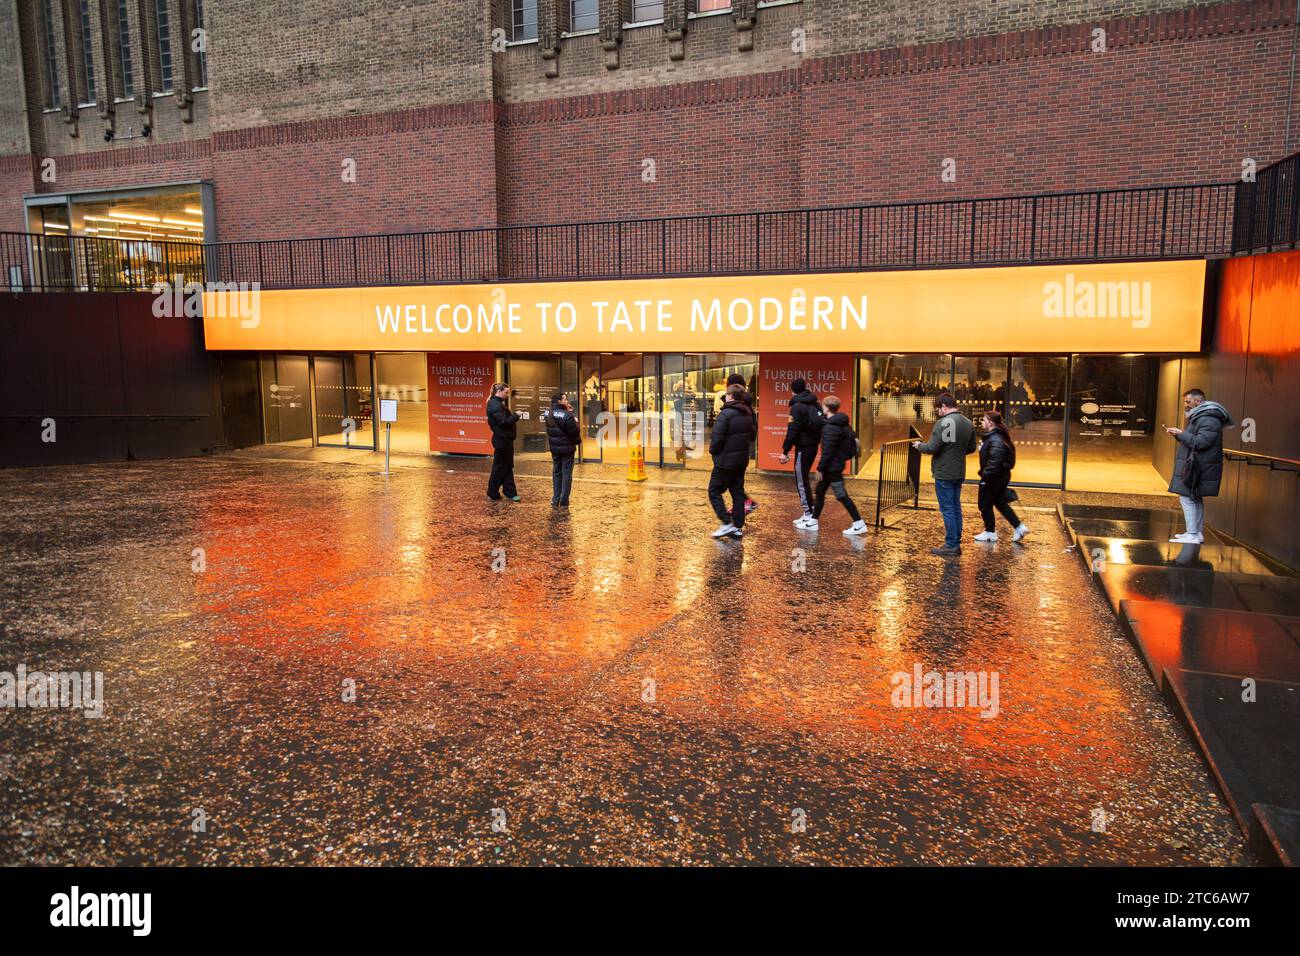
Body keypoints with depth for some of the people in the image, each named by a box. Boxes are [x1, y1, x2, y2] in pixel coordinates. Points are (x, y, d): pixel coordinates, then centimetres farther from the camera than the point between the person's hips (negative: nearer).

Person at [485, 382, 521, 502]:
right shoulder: (495, 405, -19)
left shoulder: (498, 403, 14)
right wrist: (515, 415, -13)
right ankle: (493, 494, 12)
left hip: (505, 440, 10)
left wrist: (512, 415, 0)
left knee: (507, 467, 13)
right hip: (502, 440, -10)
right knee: (499, 467, 1)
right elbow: (504, 422, -24)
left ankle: (510, 493, 18)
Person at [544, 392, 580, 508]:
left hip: (554, 448, 6)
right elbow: (574, 432, -19)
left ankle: (555, 501, 15)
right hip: (567, 448, -6)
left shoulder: (549, 414, 0)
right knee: (566, 474, 3)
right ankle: (564, 502, 4)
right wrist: (578, 441, 4)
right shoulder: (567, 415, -20)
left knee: (556, 472, 15)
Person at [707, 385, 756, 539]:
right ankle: (738, 526, 13)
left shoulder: (725, 414, -18)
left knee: (714, 491, 2)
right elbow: (752, 436, 15)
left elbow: (717, 438, -20)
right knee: (738, 492, 12)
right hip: (742, 460, 8)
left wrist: (713, 450, -3)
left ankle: (727, 523, -7)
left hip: (725, 461, -8)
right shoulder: (747, 414, 8)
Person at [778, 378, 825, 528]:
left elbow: (792, 431, -17)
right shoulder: (815, 403, 10)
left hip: (803, 448, -8)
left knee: (801, 482, -1)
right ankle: (809, 513, 19)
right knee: (803, 479, 17)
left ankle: (809, 515, 0)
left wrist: (785, 451, -15)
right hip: (813, 445, 8)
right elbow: (823, 424, 12)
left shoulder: (797, 406, -14)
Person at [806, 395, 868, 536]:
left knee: (841, 496, -5)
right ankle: (814, 521, 24)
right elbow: (852, 437, 15)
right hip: (838, 463, 10)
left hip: (832, 467, -10)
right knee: (819, 492, 16)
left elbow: (827, 451, -21)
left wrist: (820, 468, -16)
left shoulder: (830, 427, -20)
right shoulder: (843, 423, 9)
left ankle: (859, 524, 0)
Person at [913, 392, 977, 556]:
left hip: (944, 473, -7)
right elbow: (971, 448, 14)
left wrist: (919, 446, 0)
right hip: (959, 473, 7)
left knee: (947, 509, -1)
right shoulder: (968, 423, 6)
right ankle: (956, 543, 20)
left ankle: (951, 545, 3)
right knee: (956, 507, 15)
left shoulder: (943, 423, -18)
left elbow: (932, 448, -19)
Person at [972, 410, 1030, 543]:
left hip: (994, 478, -10)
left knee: (985, 505, 4)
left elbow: (994, 463, -30)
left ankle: (990, 533, 17)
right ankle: (1019, 527, 21)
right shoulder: (993, 436, 11)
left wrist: (985, 476, -24)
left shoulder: (996, 440, -23)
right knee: (1000, 503, 20)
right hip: (1000, 477, 10)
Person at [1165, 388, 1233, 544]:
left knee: (1187, 498, -11)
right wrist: (1178, 434, 13)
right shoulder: (1198, 417, 18)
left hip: (1199, 467, -11)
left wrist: (1181, 433, -19)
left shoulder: (1208, 419, -17)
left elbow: (1200, 442, -25)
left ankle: (1192, 535, -12)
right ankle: (1198, 532, 21)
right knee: (1195, 499, 15)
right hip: (1196, 465, 11)